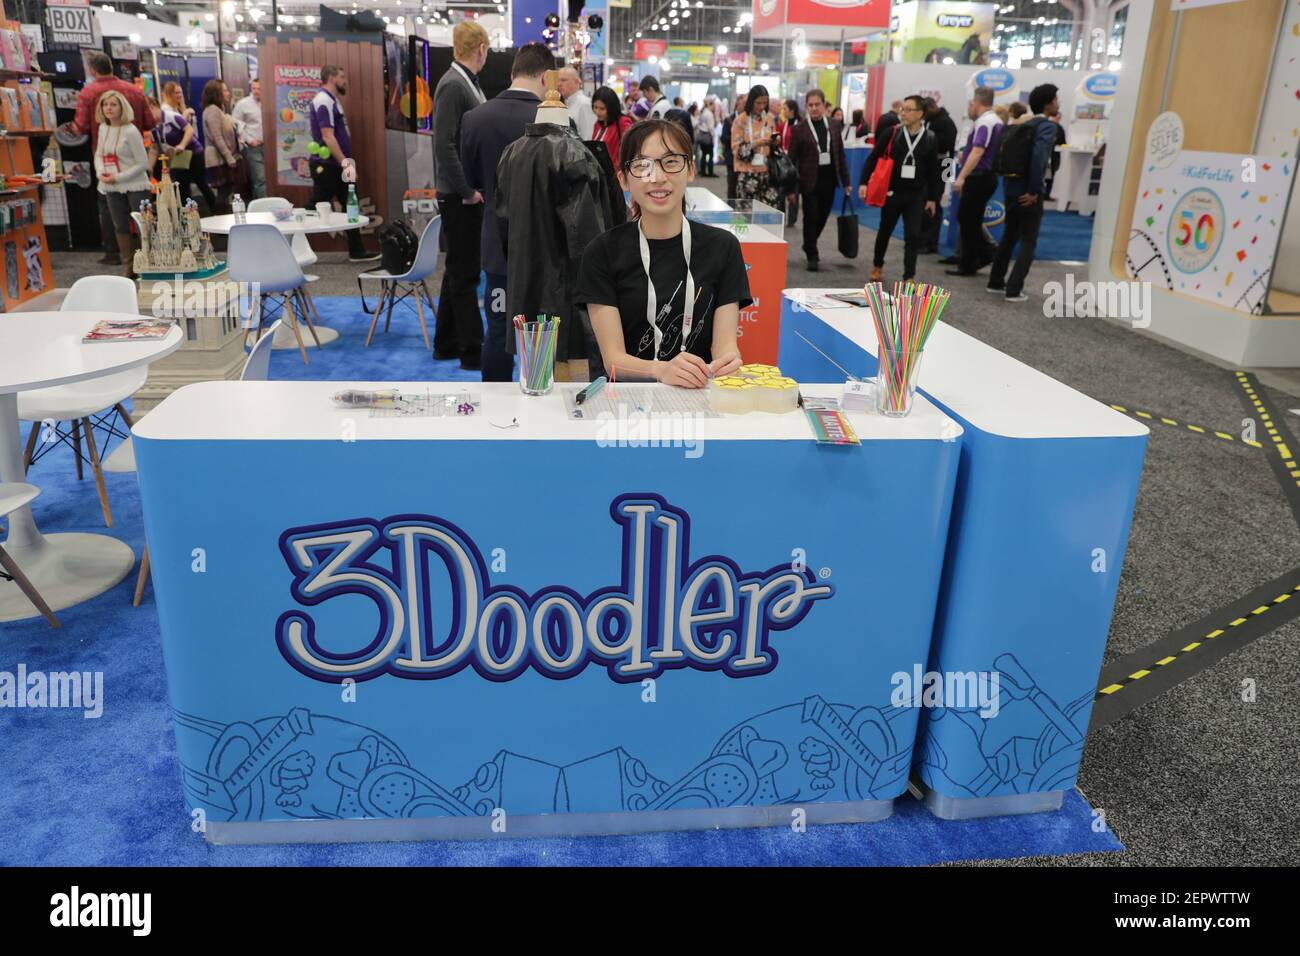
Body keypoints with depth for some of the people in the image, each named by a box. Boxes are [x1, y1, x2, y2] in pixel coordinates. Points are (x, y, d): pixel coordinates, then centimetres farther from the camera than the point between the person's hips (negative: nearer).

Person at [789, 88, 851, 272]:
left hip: (829, 179, 4)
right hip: (810, 180, -4)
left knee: (822, 216, 12)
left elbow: (840, 155, 12)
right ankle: (812, 256, 10)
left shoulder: (833, 127, 8)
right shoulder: (799, 129, -2)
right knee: (811, 217, -1)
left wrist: (846, 181, 9)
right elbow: (792, 158, -2)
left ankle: (809, 245, 35)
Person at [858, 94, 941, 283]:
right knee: (884, 231, 15)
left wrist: (932, 197, 7)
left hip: (916, 195, 0)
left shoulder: (930, 138, 0)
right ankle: (877, 266, 37)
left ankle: (909, 278, -1)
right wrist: (864, 182, -13)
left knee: (913, 236, -5)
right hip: (892, 191, 0)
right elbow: (873, 158, -3)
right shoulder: (892, 133, -5)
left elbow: (933, 170, 6)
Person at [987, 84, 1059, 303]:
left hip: (1011, 188, 8)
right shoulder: (1048, 126, -12)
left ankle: (996, 282, 23)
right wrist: (1034, 191, -21)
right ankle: (1014, 289, -5)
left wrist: (1009, 182, 15)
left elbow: (1006, 154, 14)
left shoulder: (1023, 126, 13)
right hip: (1027, 192, -8)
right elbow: (1039, 157, -27)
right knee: (1028, 241, -1)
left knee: (1009, 236, 18)